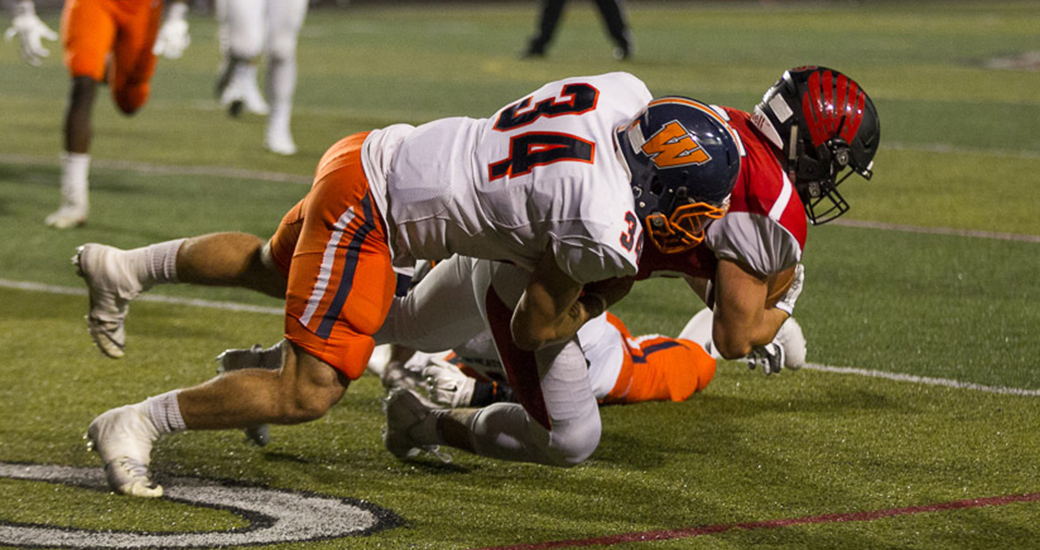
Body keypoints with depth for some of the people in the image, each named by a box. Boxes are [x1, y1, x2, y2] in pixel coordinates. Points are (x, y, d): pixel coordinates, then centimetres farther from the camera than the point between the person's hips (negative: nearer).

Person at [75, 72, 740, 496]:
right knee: (307, 394, -6)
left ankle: (123, 268, 45)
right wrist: (587, 308, 11)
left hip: (373, 154, 9)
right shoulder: (606, 231, -25)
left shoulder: (624, 91, -6)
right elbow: (531, 330, -8)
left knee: (277, 268, 36)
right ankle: (135, 424, 1)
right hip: (367, 212, -9)